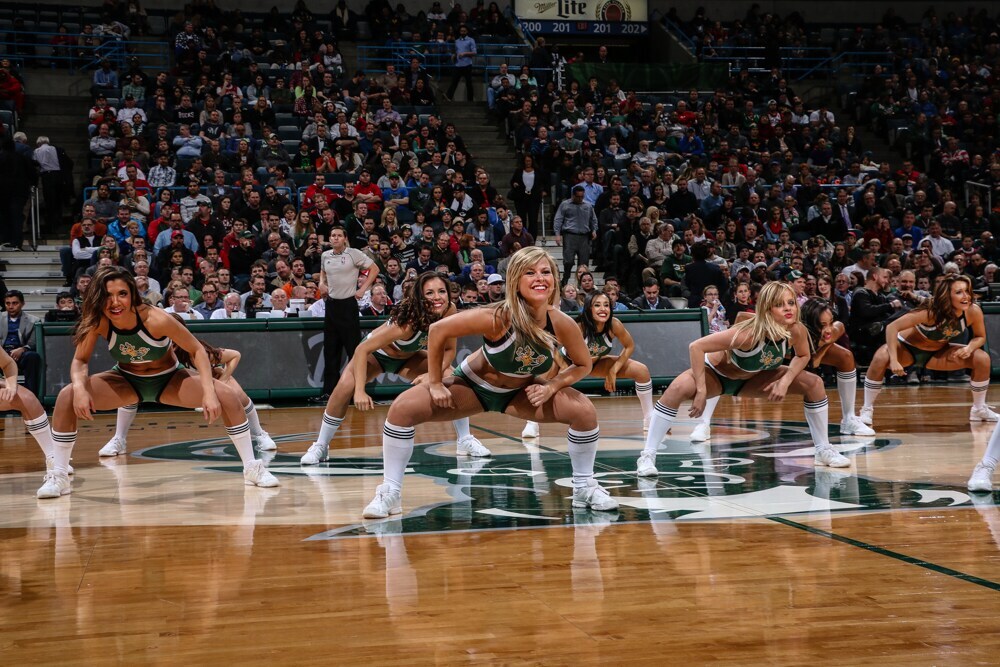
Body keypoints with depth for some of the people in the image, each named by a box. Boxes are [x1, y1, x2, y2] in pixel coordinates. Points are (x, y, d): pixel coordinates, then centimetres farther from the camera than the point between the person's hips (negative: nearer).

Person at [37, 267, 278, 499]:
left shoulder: (156, 319, -33)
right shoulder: (97, 323, -25)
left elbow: (197, 350, -23)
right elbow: (80, 360, -13)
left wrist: (209, 392, -34)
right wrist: (80, 389, -36)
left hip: (169, 379, -2)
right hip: (126, 380, 2)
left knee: (226, 397, -24)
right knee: (67, 398, -21)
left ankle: (252, 468, -7)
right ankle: (58, 476, -7)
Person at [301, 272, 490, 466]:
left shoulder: (449, 311, -27)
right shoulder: (408, 321, -41)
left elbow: (449, 350, -13)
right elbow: (362, 349, -41)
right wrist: (360, 392, -49)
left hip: (409, 356, 5)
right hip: (375, 353, -5)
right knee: (346, 387, -28)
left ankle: (465, 440, 8)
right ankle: (320, 446, -10)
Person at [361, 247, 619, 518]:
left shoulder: (562, 324, -24)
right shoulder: (498, 318, -34)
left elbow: (583, 365, -5)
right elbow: (438, 330, -26)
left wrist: (551, 387, -21)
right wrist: (435, 384, -20)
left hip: (522, 392, 3)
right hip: (473, 384, -2)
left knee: (585, 411, -16)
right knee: (402, 409, -22)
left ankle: (584, 487, 8)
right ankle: (390, 492, -6)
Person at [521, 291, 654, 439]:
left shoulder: (614, 325, -28)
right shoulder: (578, 328, -37)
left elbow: (629, 346, -11)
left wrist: (613, 371, -16)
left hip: (597, 363, 4)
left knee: (642, 371, -9)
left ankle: (649, 418, 11)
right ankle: (532, 423, -19)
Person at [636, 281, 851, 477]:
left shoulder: (797, 331, -24)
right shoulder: (749, 333, -39)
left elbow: (803, 356, 0)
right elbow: (696, 347, -38)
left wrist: (785, 381, -18)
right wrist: (701, 390, -38)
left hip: (751, 379, 6)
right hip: (715, 373, -6)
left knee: (814, 384, -5)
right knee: (678, 389, -37)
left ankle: (823, 450, 13)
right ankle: (647, 456, -25)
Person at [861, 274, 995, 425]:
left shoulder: (973, 311, -22)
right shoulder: (931, 311, -34)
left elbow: (980, 337, -3)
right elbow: (892, 327, -35)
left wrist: (969, 348, -26)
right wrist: (894, 360, -41)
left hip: (937, 353, 5)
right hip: (907, 348, -5)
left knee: (982, 358, -11)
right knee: (880, 358, -35)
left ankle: (979, 409, 11)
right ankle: (867, 410, -17)